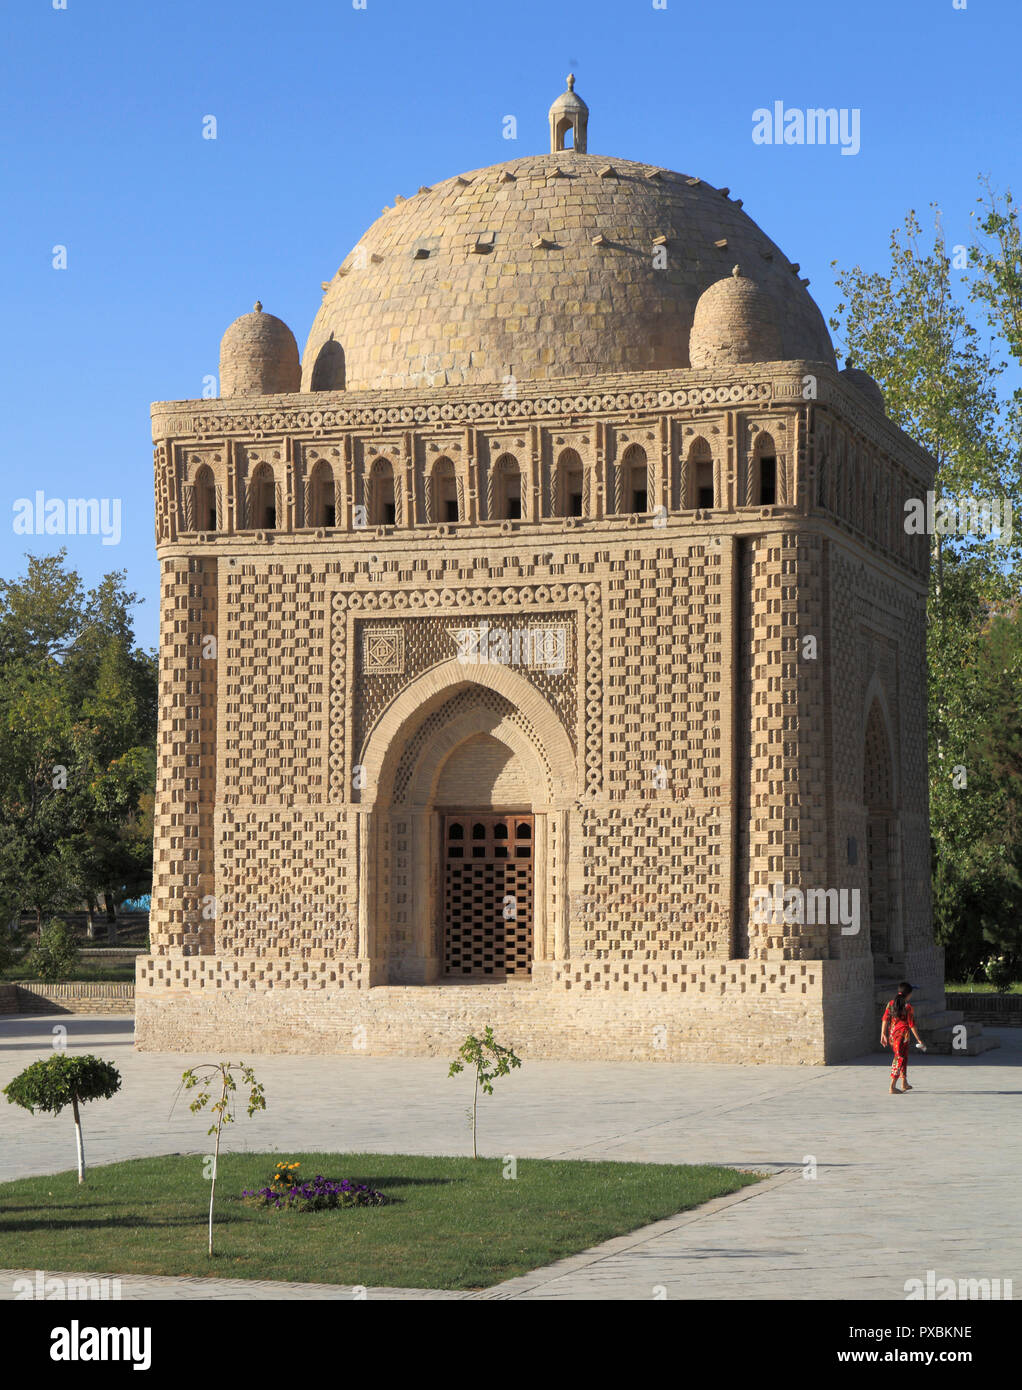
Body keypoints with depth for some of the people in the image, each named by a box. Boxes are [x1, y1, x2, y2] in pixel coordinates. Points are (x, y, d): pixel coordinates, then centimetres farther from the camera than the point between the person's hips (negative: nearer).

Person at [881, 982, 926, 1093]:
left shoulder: (891, 1004, 5)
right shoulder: (907, 1006, -12)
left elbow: (885, 1019, 3)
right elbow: (911, 1024, -10)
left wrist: (883, 1034, 7)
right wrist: (918, 1039, -3)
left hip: (892, 1034, 7)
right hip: (902, 1034, -7)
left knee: (904, 1057, 23)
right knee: (900, 1059, -2)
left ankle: (904, 1083, 33)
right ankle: (892, 1086, -9)